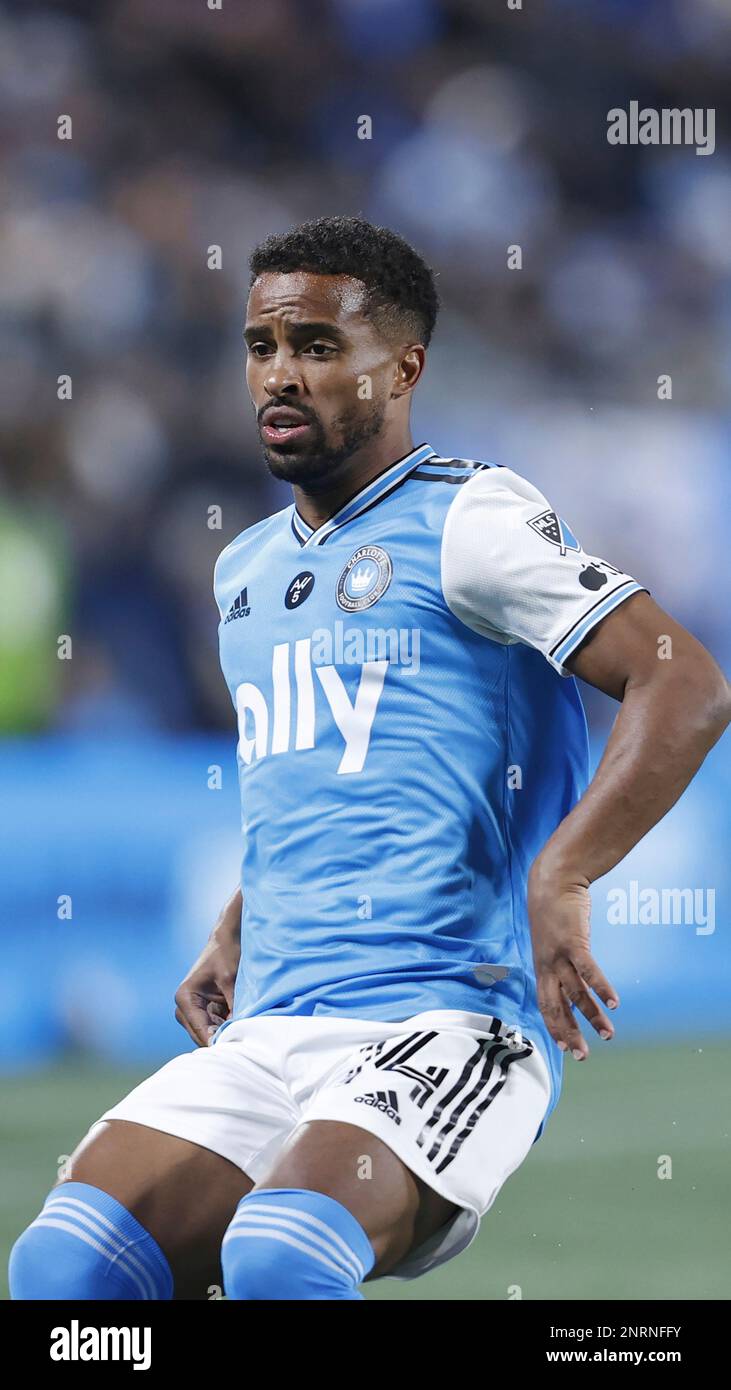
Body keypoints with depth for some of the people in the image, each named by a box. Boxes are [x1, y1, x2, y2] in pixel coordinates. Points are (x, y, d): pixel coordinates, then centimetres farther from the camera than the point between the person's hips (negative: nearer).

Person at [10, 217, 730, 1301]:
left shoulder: (467, 518, -2)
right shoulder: (246, 569, 21)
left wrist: (559, 882, -23)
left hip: (451, 1026, -7)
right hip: (268, 1038, 7)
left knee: (279, 1257, -34)